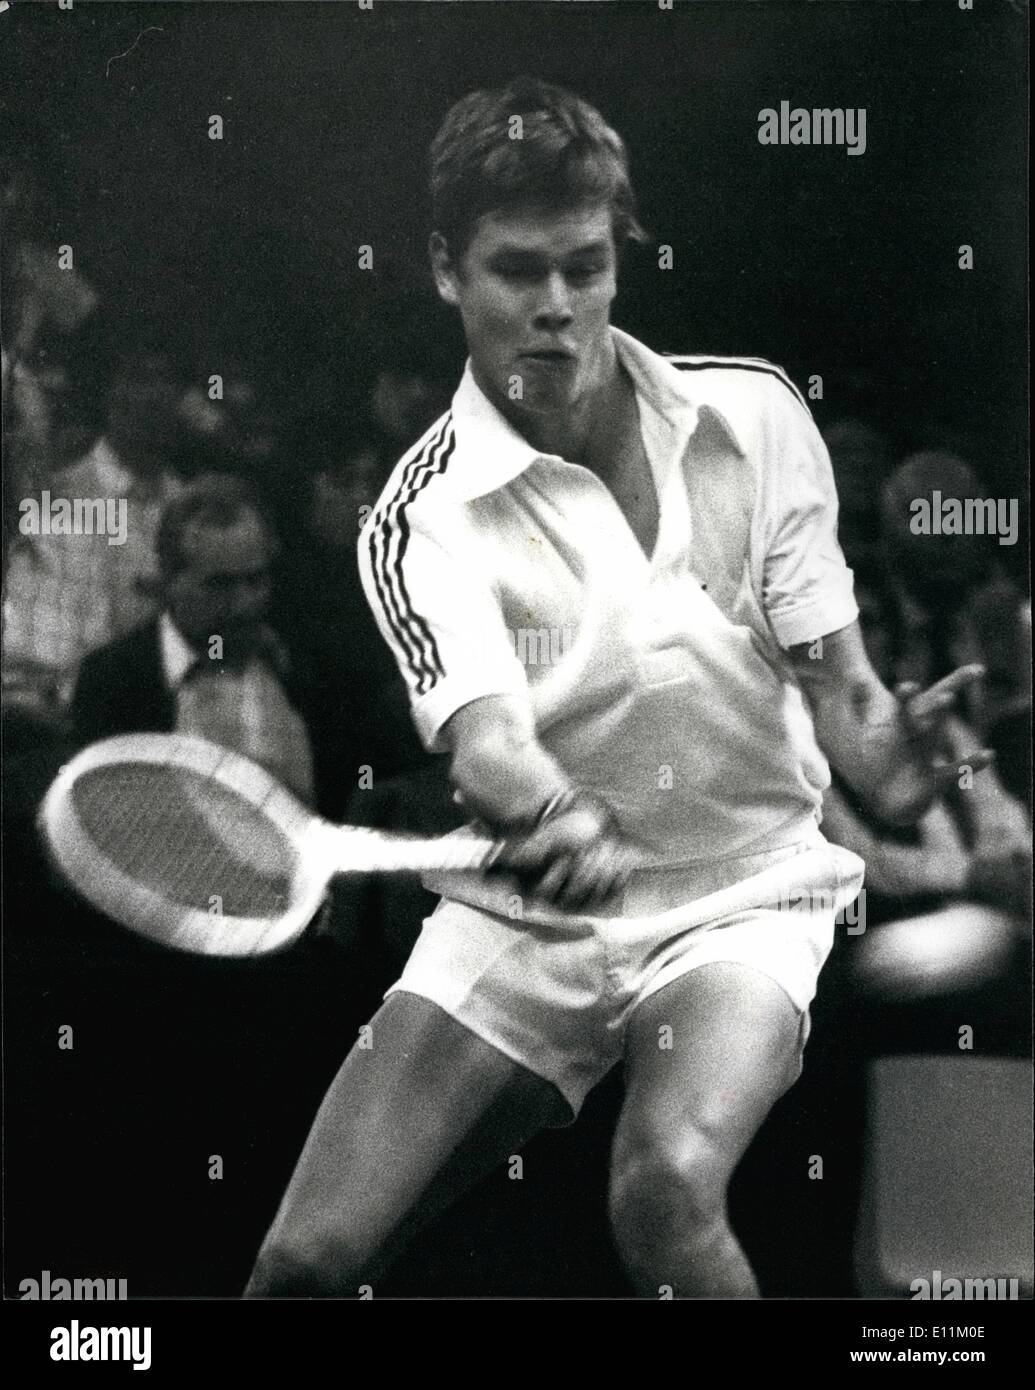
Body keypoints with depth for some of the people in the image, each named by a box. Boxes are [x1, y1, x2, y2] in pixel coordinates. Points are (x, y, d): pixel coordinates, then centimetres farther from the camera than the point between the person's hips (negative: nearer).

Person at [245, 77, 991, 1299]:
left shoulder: (753, 413, -3)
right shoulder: (425, 516, -10)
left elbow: (831, 672, -2)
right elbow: (483, 737, -26)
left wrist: (883, 750, -25)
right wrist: (556, 816, -49)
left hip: (740, 900, 0)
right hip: (522, 918, 0)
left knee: (667, 1192, -29)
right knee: (307, 1262, -9)